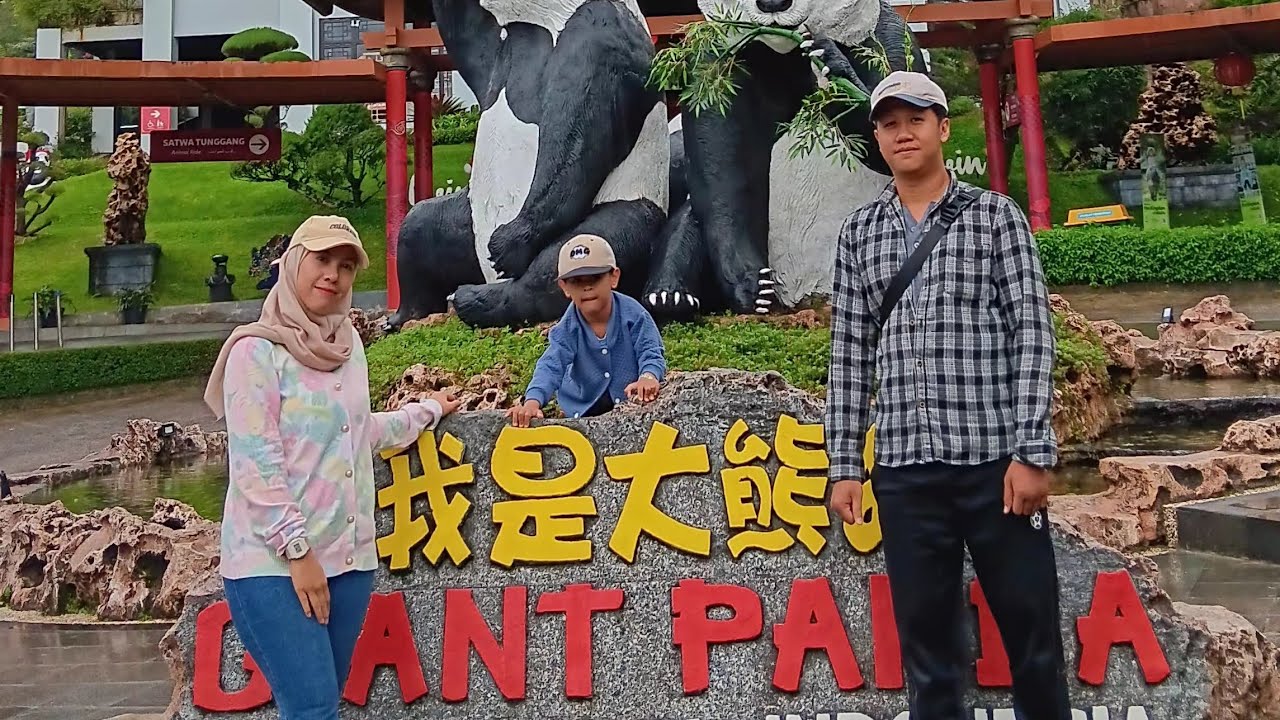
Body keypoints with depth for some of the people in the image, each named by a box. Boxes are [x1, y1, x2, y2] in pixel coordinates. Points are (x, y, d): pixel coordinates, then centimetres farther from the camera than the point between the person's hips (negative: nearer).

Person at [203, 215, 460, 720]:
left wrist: (428, 411, 32)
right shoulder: (257, 350, -9)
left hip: (347, 556, 6)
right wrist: (297, 550, -16)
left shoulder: (349, 345, 11)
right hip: (273, 561, -6)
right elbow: (255, 464, -14)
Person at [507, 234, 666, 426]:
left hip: (634, 405, -1)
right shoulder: (567, 329, -15)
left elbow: (651, 353, -22)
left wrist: (648, 377, -49)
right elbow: (551, 366, -26)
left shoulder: (633, 314, -17)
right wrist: (532, 401, -48)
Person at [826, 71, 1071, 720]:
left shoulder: (995, 216, 4)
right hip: (904, 467, 2)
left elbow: (1032, 335, -2)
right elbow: (849, 354, 9)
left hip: (994, 457, -2)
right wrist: (844, 465, 5)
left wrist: (1032, 453, -10)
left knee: (1031, 628, 7)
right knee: (925, 638, 9)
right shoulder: (858, 234, 10)